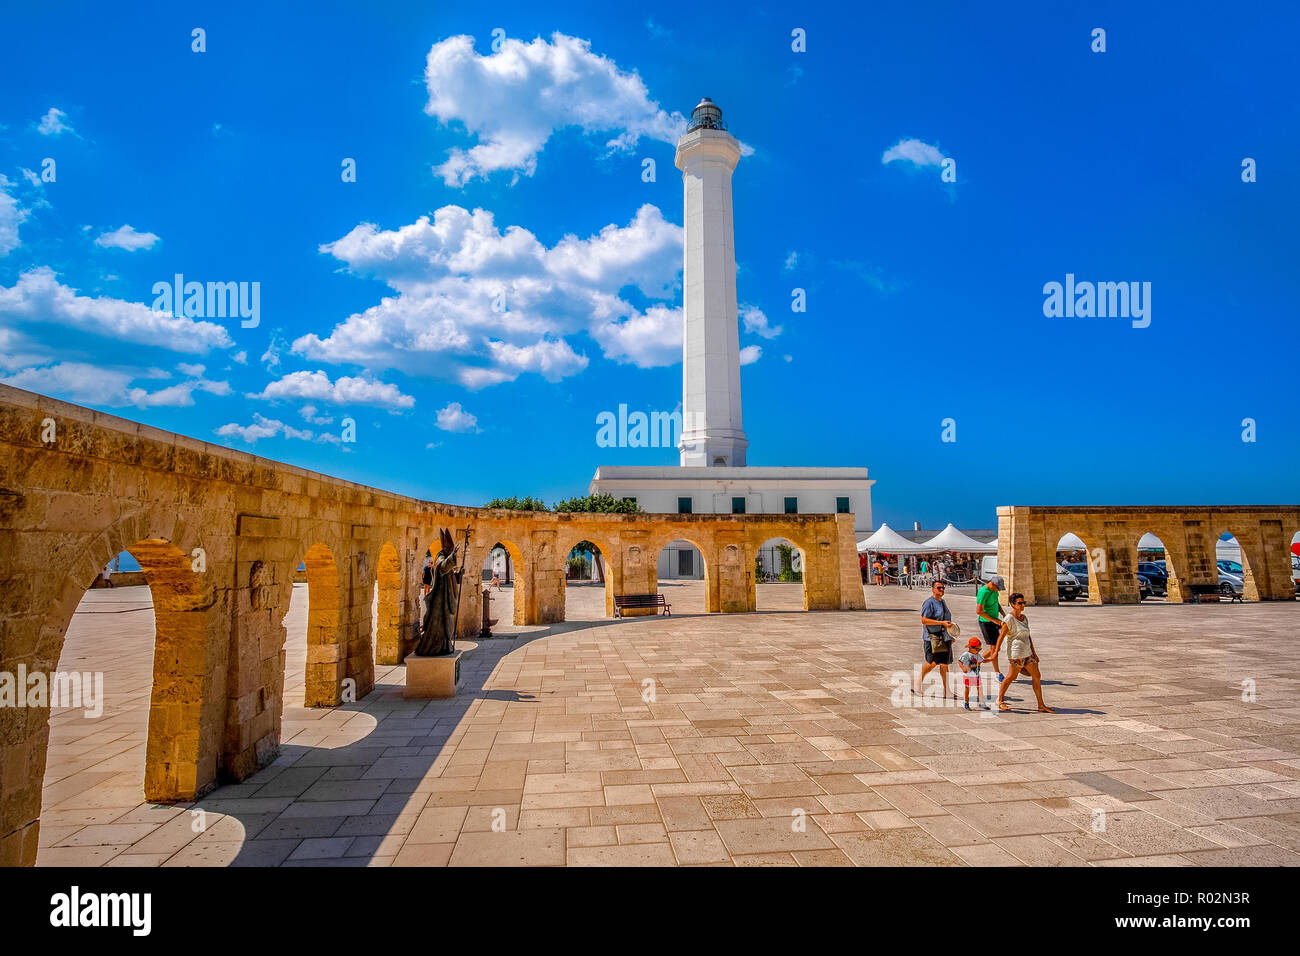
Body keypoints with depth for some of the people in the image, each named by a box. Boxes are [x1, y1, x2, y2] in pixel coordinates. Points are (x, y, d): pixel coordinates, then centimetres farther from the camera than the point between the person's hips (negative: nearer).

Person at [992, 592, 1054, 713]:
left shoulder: (1024, 618, 13)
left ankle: (1041, 706, 14)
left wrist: (1034, 653, 19)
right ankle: (1000, 701, 9)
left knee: (1037, 677, 8)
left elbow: (1028, 636, 19)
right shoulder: (1009, 619, -11)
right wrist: (996, 651, -13)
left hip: (1027, 652, 9)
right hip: (1016, 652, -8)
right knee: (1011, 677, -3)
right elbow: (1001, 636, -11)